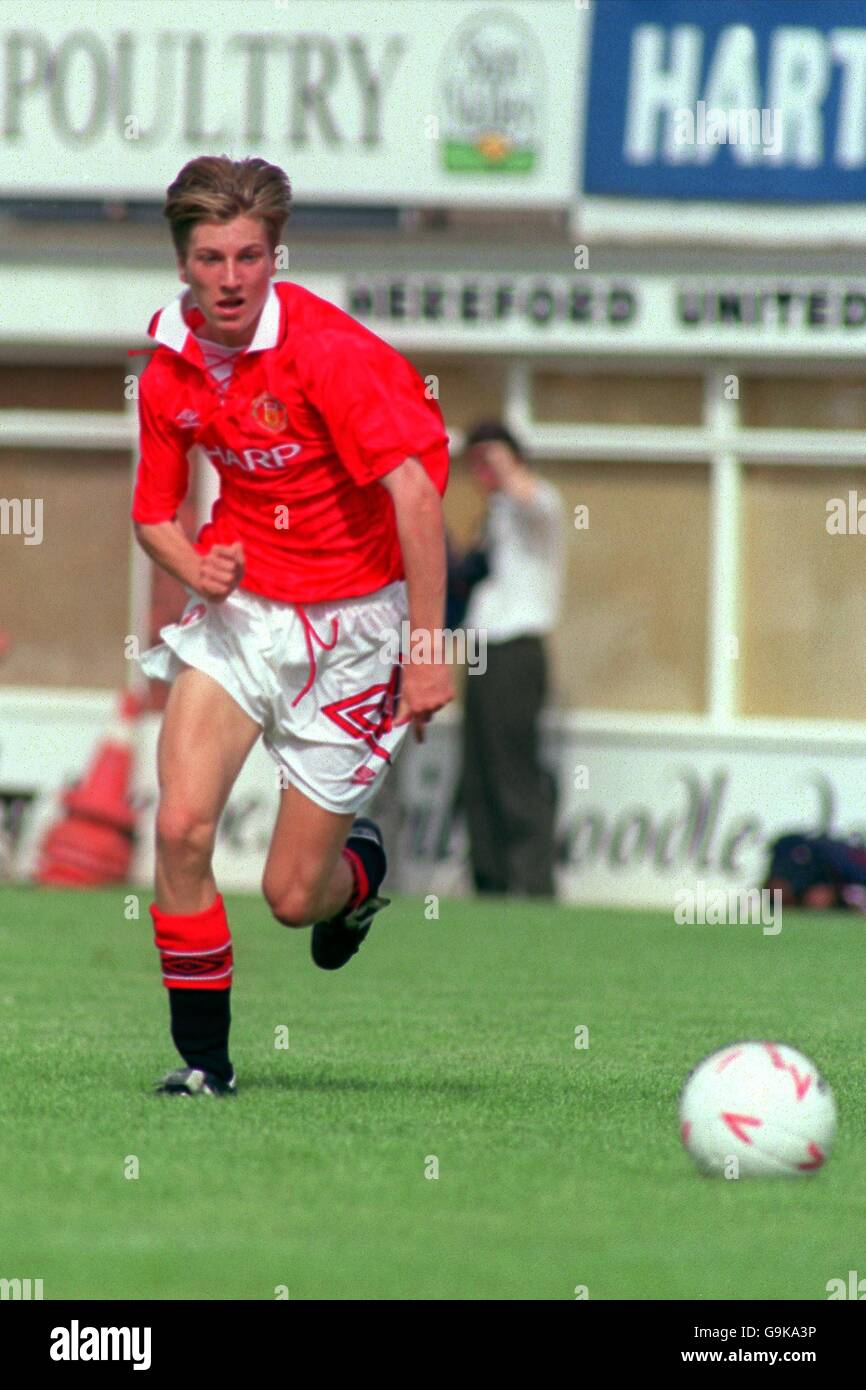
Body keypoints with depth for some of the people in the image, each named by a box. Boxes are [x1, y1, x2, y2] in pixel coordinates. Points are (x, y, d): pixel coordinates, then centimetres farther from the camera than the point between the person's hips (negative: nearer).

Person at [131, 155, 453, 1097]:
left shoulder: (326, 348, -21)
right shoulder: (169, 371, -1)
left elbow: (415, 493, -25)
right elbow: (153, 512, 13)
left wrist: (428, 651, -28)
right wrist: (195, 567, -11)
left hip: (348, 622, -4)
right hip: (240, 608, 4)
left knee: (292, 896, -2)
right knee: (180, 827, -16)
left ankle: (358, 868, 37)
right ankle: (202, 1057, 0)